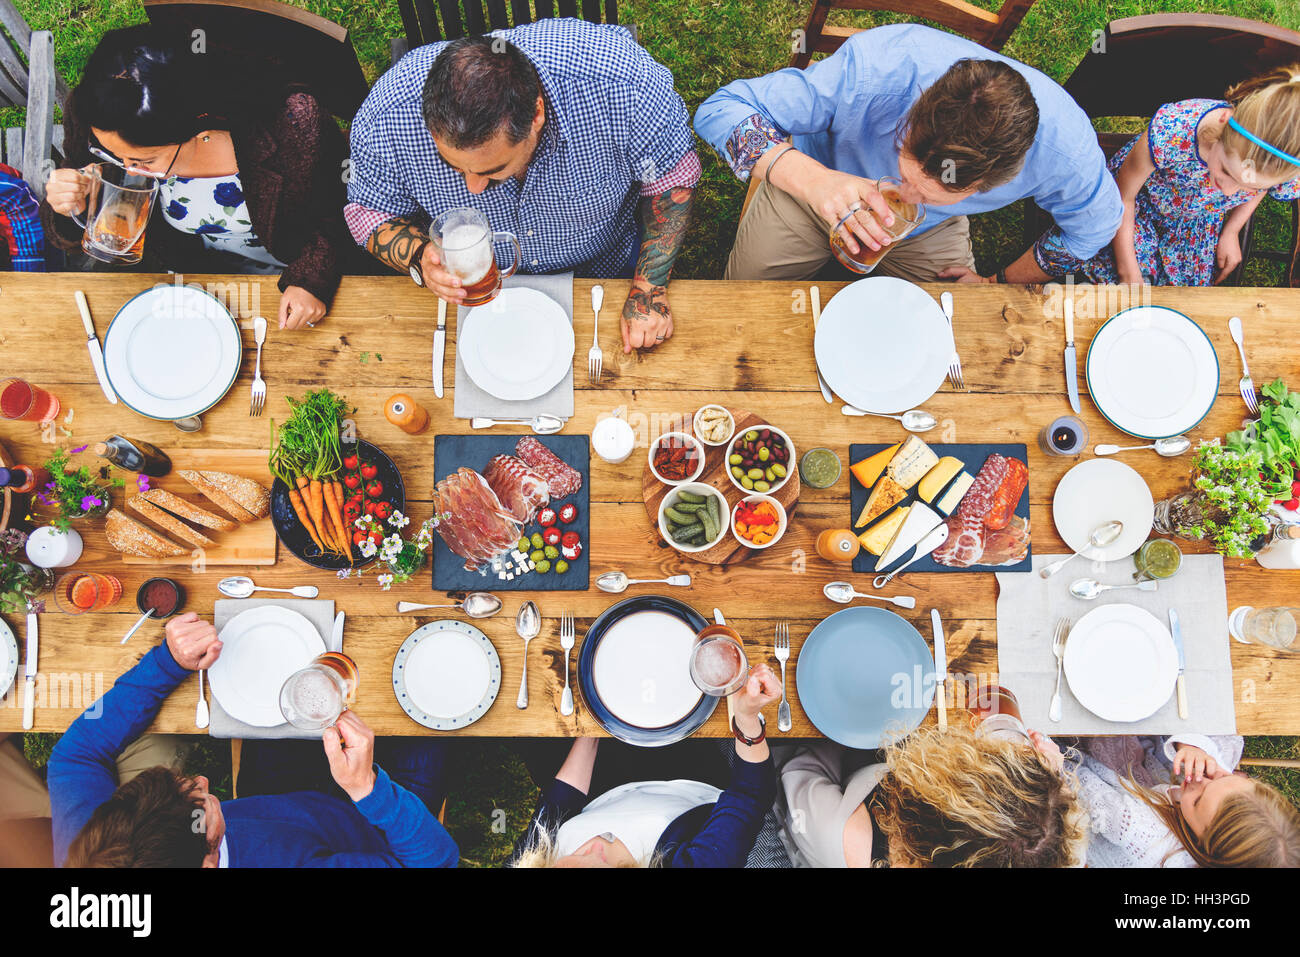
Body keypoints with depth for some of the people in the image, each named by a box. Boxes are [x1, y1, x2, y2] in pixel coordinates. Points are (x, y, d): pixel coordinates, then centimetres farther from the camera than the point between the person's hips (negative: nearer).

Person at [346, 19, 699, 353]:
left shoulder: (620, 81, -38)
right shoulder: (388, 118, -34)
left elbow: (673, 174, -19)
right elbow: (369, 211, -14)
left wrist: (650, 288, -24)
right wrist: (419, 257, -36)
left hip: (607, 267, -1)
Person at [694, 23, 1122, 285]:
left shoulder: (1064, 145, -37)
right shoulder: (872, 69, -45)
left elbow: (1095, 224, -12)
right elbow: (720, 108, -40)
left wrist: (1000, 283, -4)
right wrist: (812, 180, -57)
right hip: (819, 178, -1)